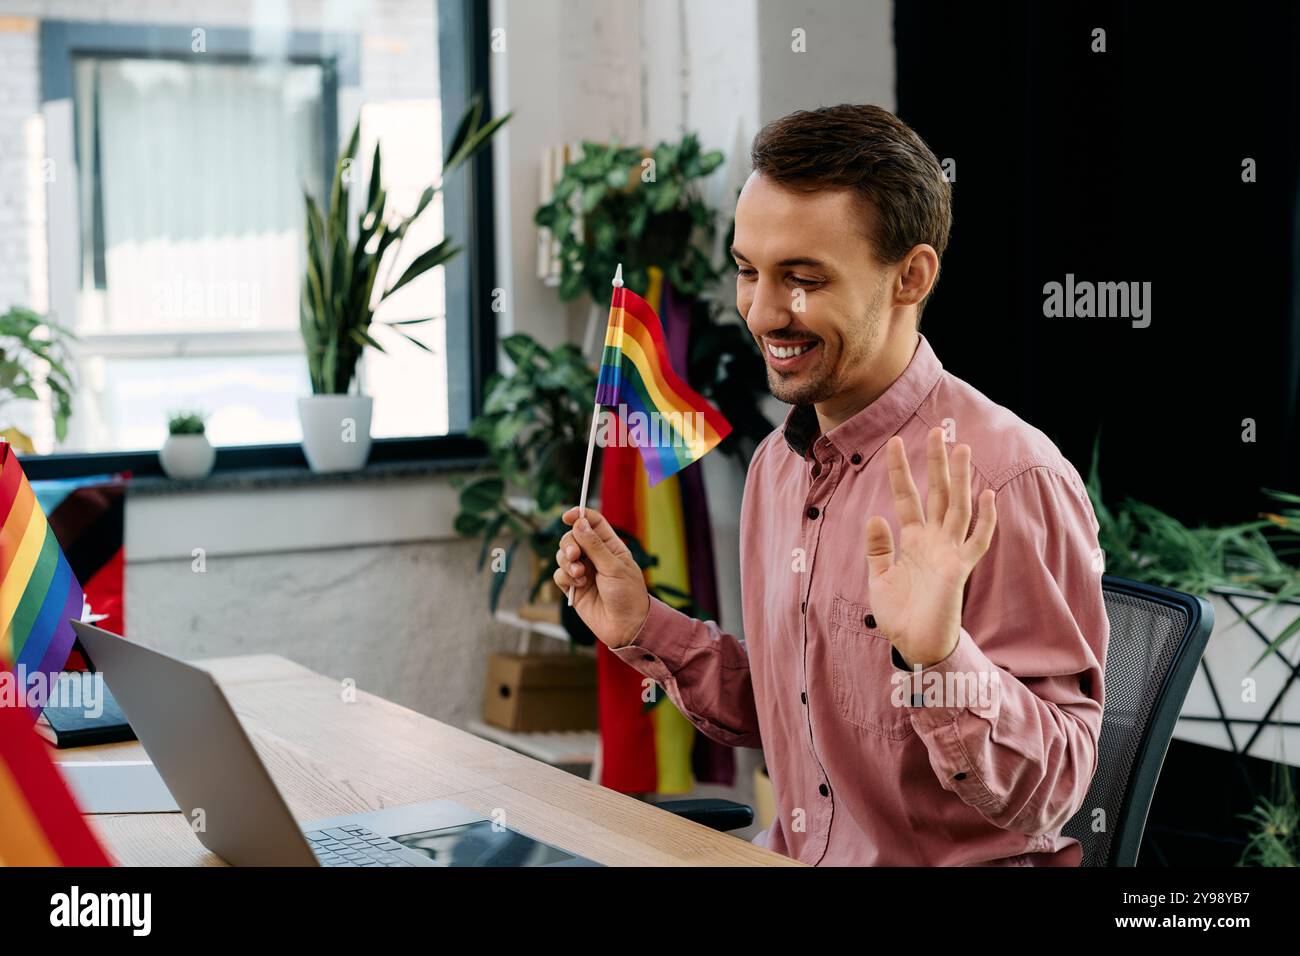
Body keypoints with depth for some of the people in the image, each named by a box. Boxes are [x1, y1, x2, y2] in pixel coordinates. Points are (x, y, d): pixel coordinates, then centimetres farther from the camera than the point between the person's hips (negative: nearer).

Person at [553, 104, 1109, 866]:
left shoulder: (1009, 485, -17)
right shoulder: (777, 464, 6)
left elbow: (1049, 794, -16)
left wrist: (940, 655, -30)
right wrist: (641, 629, 6)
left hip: (961, 863, -5)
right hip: (792, 855, 6)